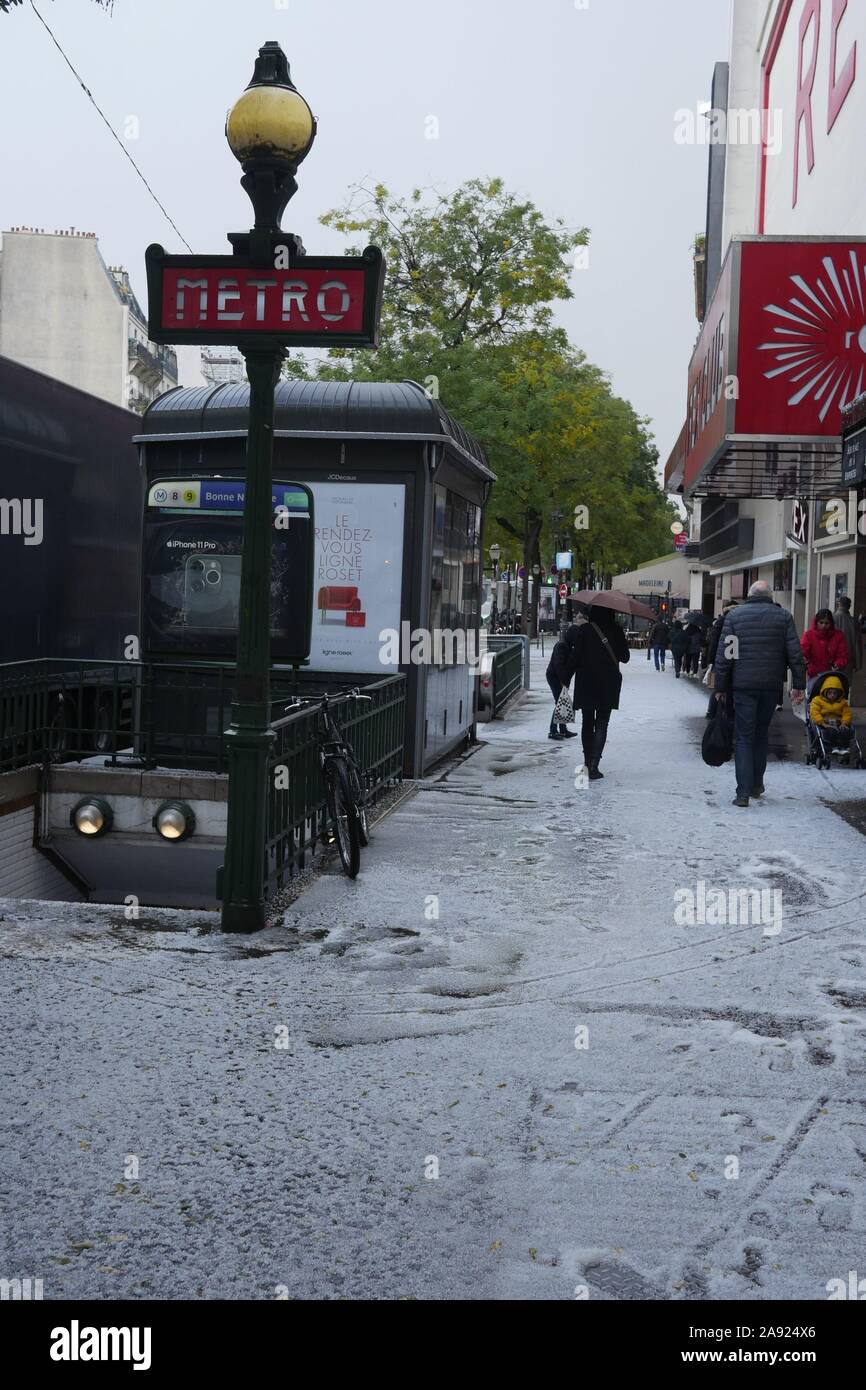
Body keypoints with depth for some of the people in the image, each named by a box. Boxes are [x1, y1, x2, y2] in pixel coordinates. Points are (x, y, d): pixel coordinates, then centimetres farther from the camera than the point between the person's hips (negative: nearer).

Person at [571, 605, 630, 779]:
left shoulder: (585, 630, -6)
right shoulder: (616, 630, -3)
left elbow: (576, 656, -8)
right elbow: (624, 657, 4)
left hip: (586, 682, 0)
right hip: (609, 684, 0)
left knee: (587, 723, 13)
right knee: (601, 725, 2)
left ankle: (588, 764, 17)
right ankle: (593, 766, -11)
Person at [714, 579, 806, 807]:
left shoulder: (734, 615, 0)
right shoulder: (783, 616, 3)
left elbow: (723, 655, -2)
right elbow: (795, 653, -1)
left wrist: (720, 688, 3)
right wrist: (798, 685, 5)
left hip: (743, 686, -2)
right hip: (771, 686, 2)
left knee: (744, 737, 2)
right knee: (761, 733, 18)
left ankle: (743, 792, -7)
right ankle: (757, 784, 25)